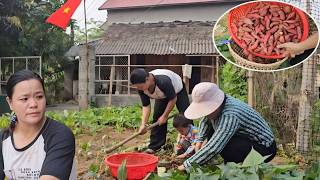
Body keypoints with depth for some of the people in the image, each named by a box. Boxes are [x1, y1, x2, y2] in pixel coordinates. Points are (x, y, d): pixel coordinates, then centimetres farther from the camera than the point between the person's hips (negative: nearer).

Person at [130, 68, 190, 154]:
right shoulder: (142, 89, -27)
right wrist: (143, 124, -29)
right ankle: (153, 146, 2)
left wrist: (165, 116, -24)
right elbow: (146, 106, -18)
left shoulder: (163, 81, -45)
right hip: (162, 95, 5)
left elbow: (173, 99, -32)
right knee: (157, 117, -5)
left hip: (178, 90, -5)